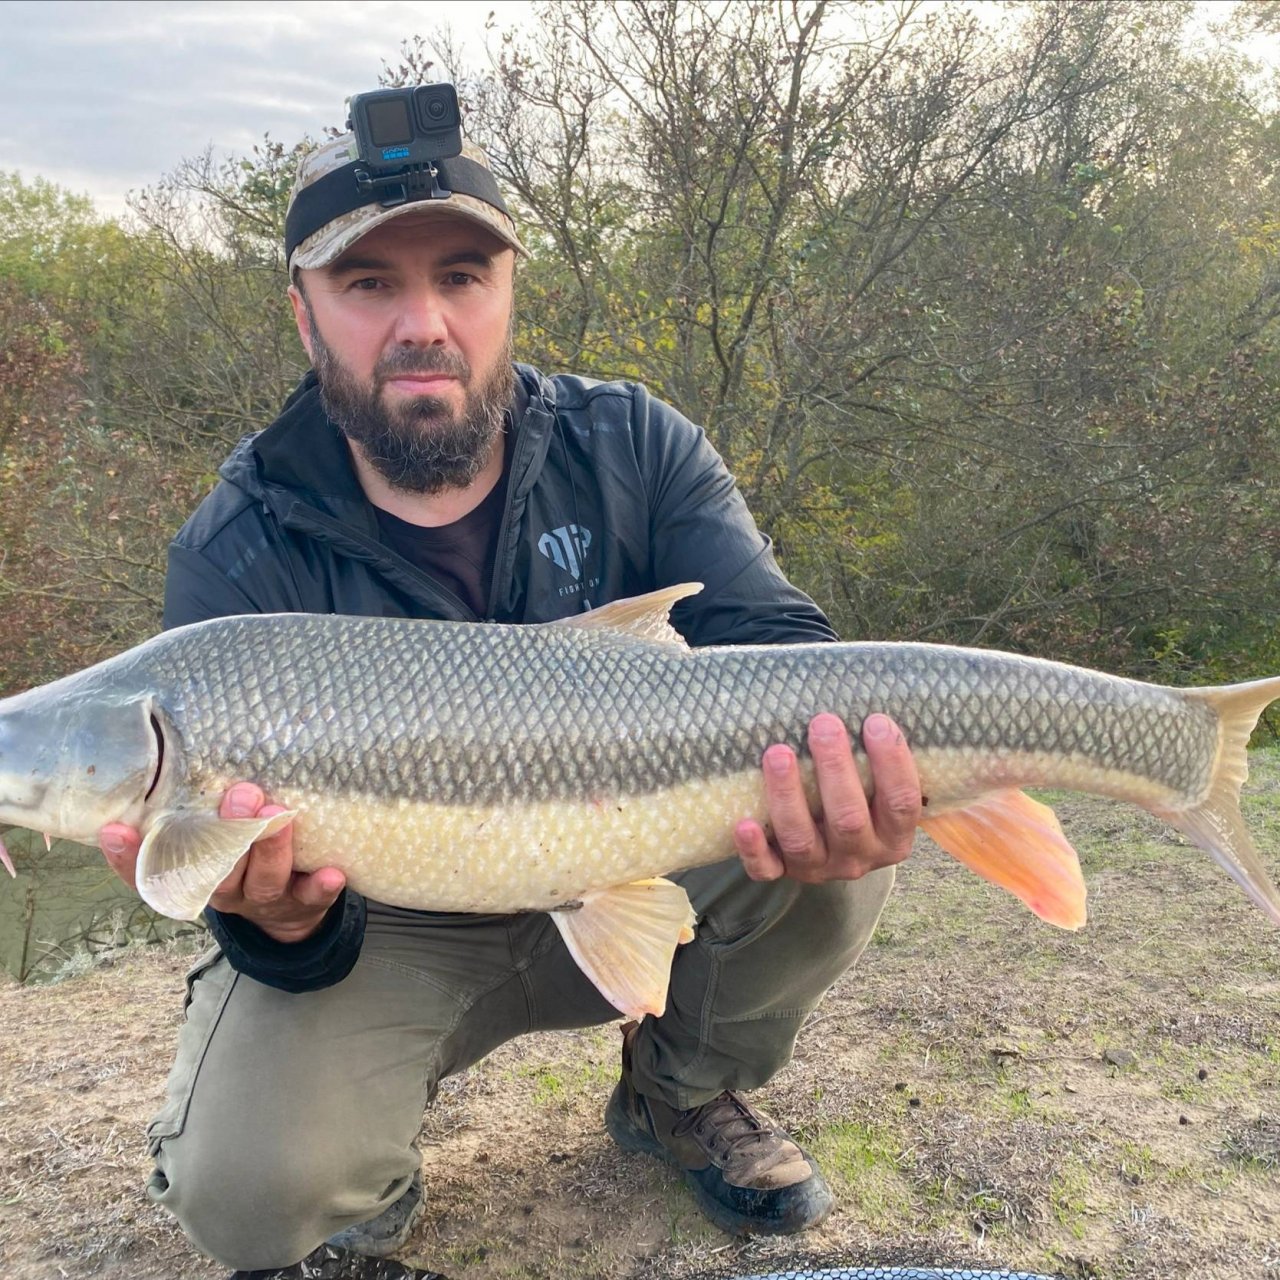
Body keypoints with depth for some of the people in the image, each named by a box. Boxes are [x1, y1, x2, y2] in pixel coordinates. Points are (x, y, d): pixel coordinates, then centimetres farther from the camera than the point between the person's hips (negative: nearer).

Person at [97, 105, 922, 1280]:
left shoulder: (636, 448, -9)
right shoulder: (239, 556, -15)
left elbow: (774, 641, -19)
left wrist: (840, 792, -43)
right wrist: (281, 923, -44)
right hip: (383, 927, -2)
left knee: (841, 840, -24)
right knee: (250, 1185, -29)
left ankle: (685, 1091, 7)